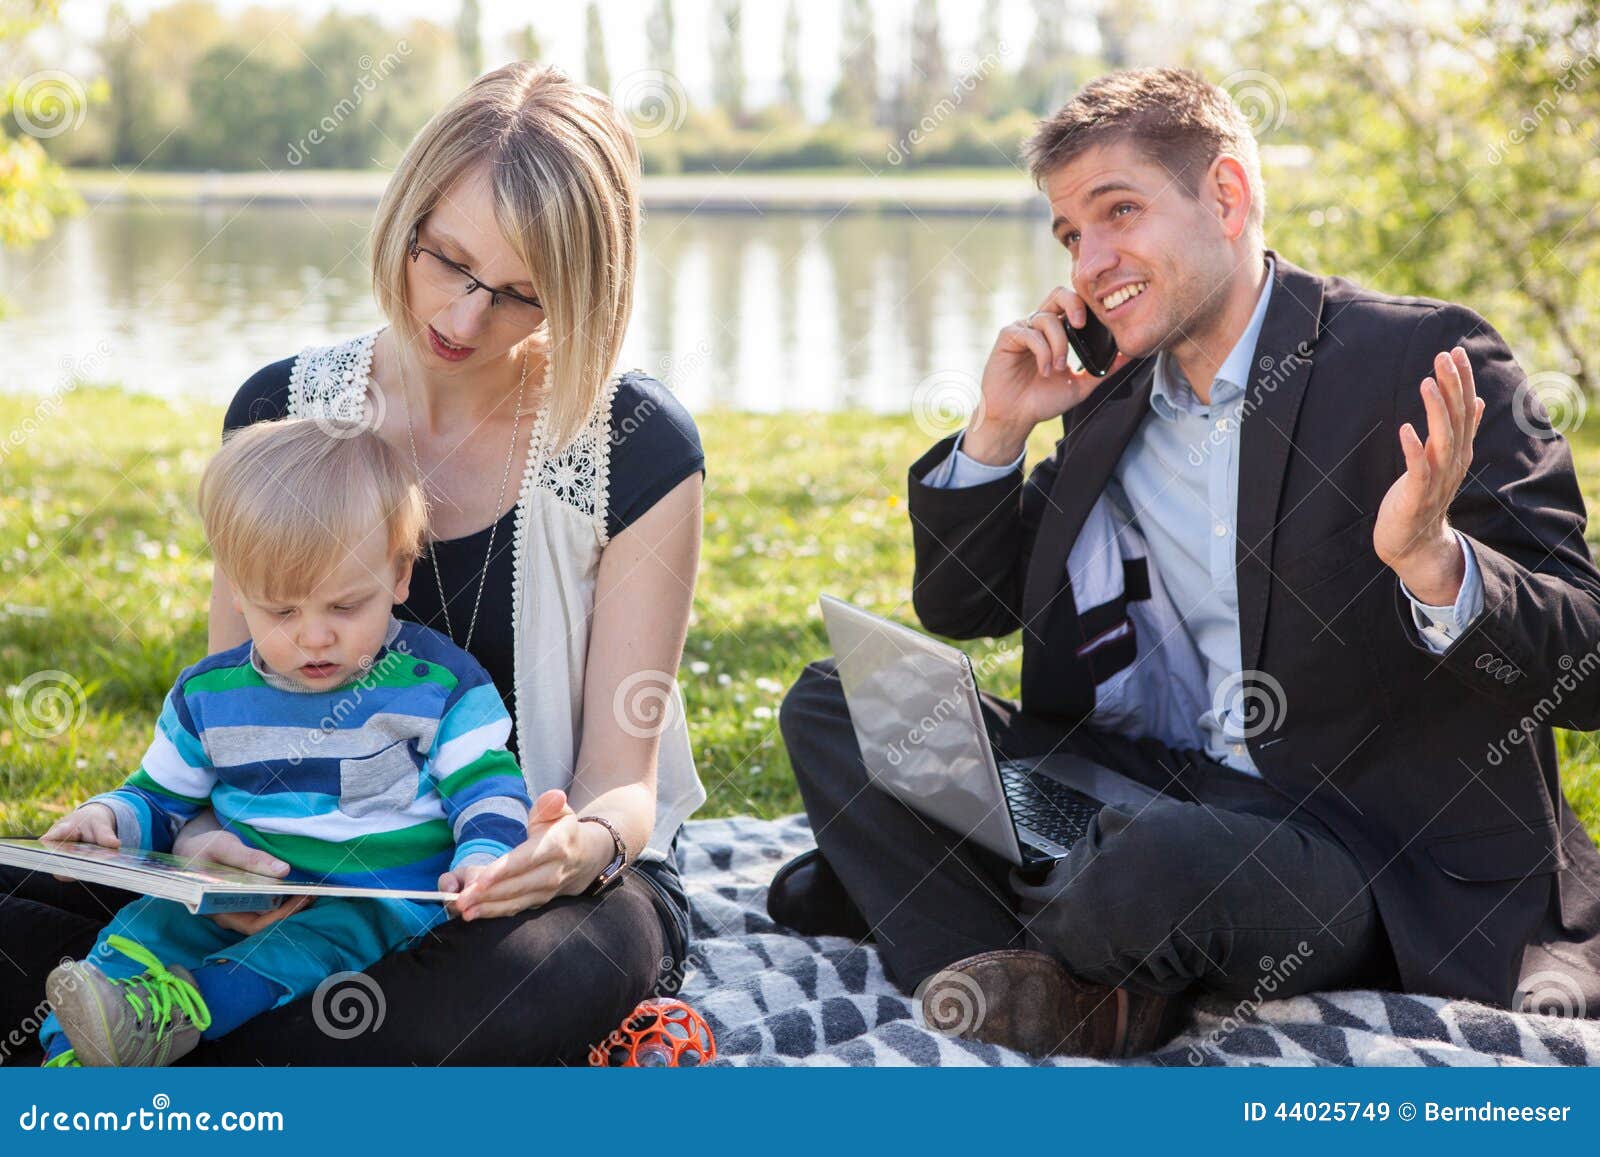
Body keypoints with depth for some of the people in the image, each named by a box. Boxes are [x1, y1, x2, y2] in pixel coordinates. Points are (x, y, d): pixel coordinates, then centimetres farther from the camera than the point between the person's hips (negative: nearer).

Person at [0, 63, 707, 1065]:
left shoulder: (639, 447, -9)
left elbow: (621, 780, -8)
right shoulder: (284, 410, -1)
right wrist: (205, 832, -22)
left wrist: (581, 844, -33)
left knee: (557, 978, -41)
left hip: (537, 876, -1)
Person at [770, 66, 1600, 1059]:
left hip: (1382, 855, -7)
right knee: (836, 704, -2)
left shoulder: (1424, 362, -10)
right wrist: (1000, 428, 2)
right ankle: (1085, 1005, -18)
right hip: (1158, 792, 7)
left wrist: (1430, 558, -35)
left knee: (1152, 865, -38)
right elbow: (958, 607, 19)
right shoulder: (1112, 400, 10)